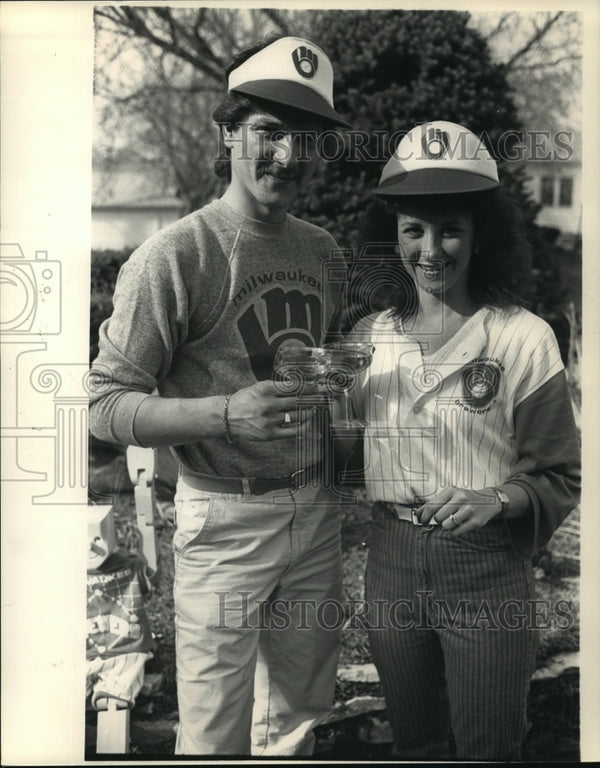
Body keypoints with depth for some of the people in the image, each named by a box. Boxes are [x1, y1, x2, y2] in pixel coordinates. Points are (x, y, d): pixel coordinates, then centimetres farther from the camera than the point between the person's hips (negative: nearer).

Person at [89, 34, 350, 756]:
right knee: (215, 737, 8)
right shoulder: (174, 255, -14)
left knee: (299, 716, 21)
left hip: (316, 510, 6)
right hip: (224, 519, -6)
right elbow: (106, 404, -16)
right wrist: (227, 413, -28)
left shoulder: (322, 249, 6)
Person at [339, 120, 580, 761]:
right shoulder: (368, 335, 3)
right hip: (391, 563, 4)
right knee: (415, 746, 21)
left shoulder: (523, 338, -9)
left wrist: (494, 500, -23)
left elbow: (558, 478, -6)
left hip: (488, 570, -3)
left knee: (486, 749, 13)